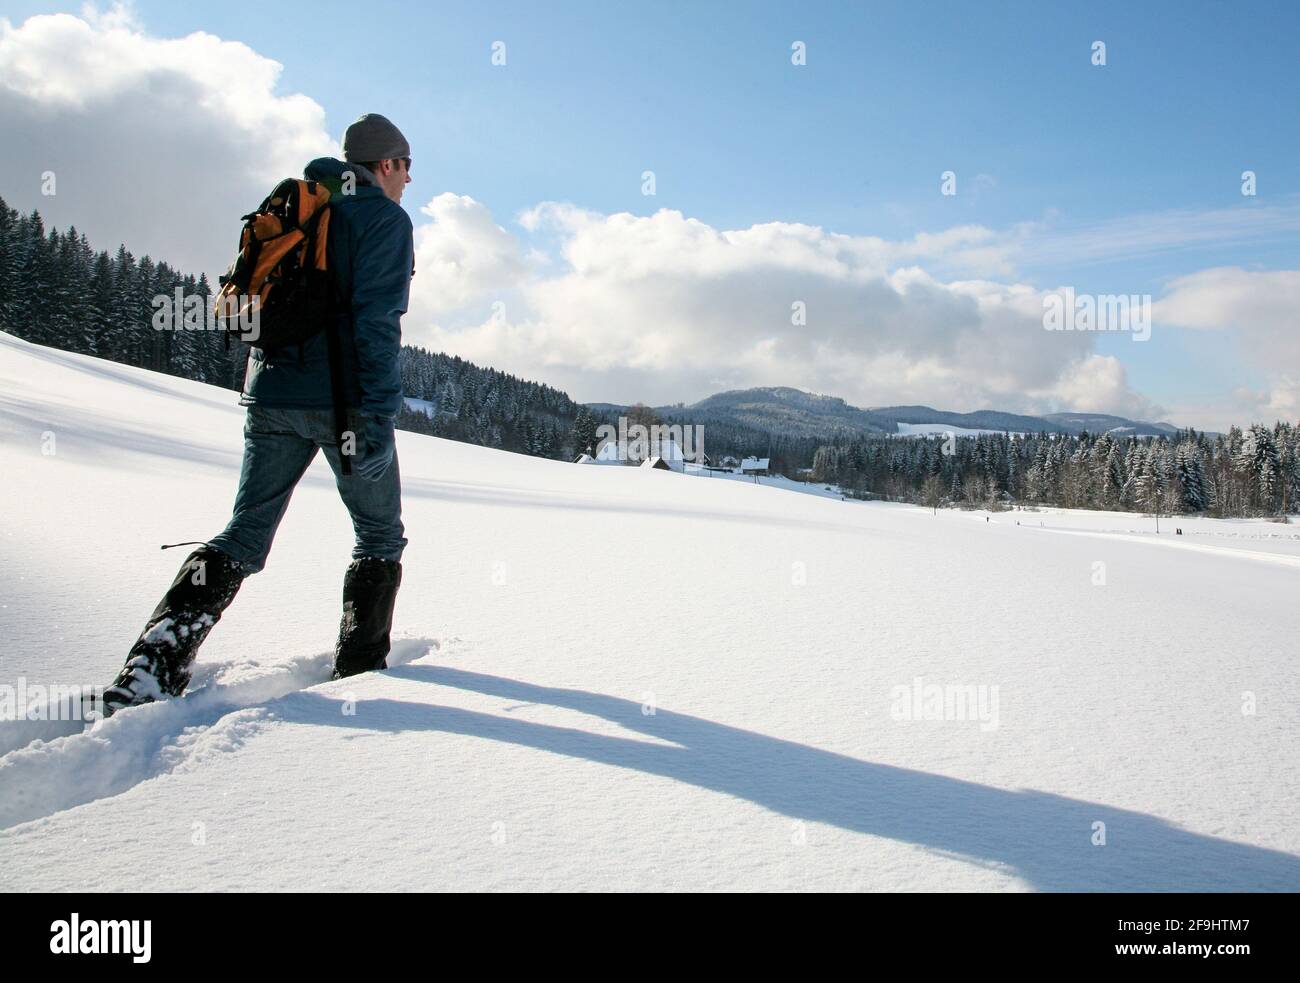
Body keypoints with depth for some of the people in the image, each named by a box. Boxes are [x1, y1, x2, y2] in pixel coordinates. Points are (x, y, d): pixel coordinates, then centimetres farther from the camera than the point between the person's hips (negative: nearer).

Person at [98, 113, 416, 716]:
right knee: (380, 537, 10)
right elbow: (376, 317, -14)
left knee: (244, 535, 8)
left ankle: (151, 666, -4)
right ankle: (360, 667, 10)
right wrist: (379, 412, -18)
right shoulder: (385, 218, -1)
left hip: (270, 395, 6)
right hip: (342, 400, -6)